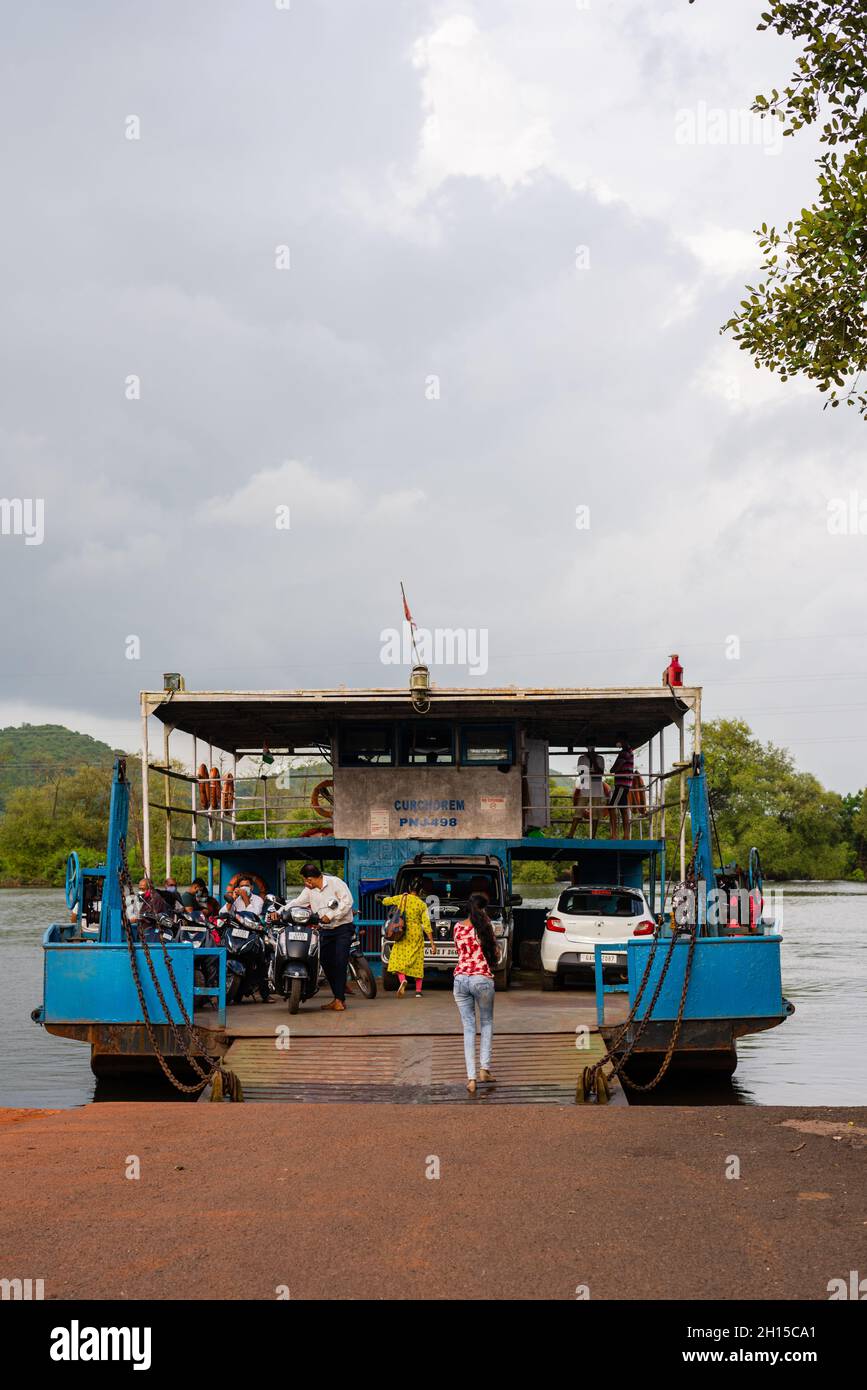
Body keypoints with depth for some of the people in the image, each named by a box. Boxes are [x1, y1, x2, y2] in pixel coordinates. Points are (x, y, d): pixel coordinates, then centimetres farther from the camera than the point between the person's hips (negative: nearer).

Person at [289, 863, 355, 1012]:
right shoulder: (309, 890, 10)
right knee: (326, 963, 2)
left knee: (340, 963, -14)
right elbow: (296, 903, 5)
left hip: (342, 928, -6)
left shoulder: (335, 882, -9)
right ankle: (338, 998, 11)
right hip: (325, 931, 6)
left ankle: (339, 1000, -12)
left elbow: (347, 902, -16)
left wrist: (331, 916, -19)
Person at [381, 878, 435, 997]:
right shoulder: (422, 904, -4)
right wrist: (432, 943, -3)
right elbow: (426, 925, -6)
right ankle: (418, 991, 10)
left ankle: (402, 979, -25)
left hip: (403, 935, 0)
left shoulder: (400, 898, -3)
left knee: (398, 959, 5)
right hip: (416, 935, 1)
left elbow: (385, 901, 15)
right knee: (417, 961, 10)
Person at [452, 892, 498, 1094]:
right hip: (482, 979, -2)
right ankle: (484, 1068, 9)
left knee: (468, 1028, 6)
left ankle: (471, 1078, -2)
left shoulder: (458, 927, 7)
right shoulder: (485, 926, -3)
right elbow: (494, 953, 5)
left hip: (460, 978, 2)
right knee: (487, 1022, 19)